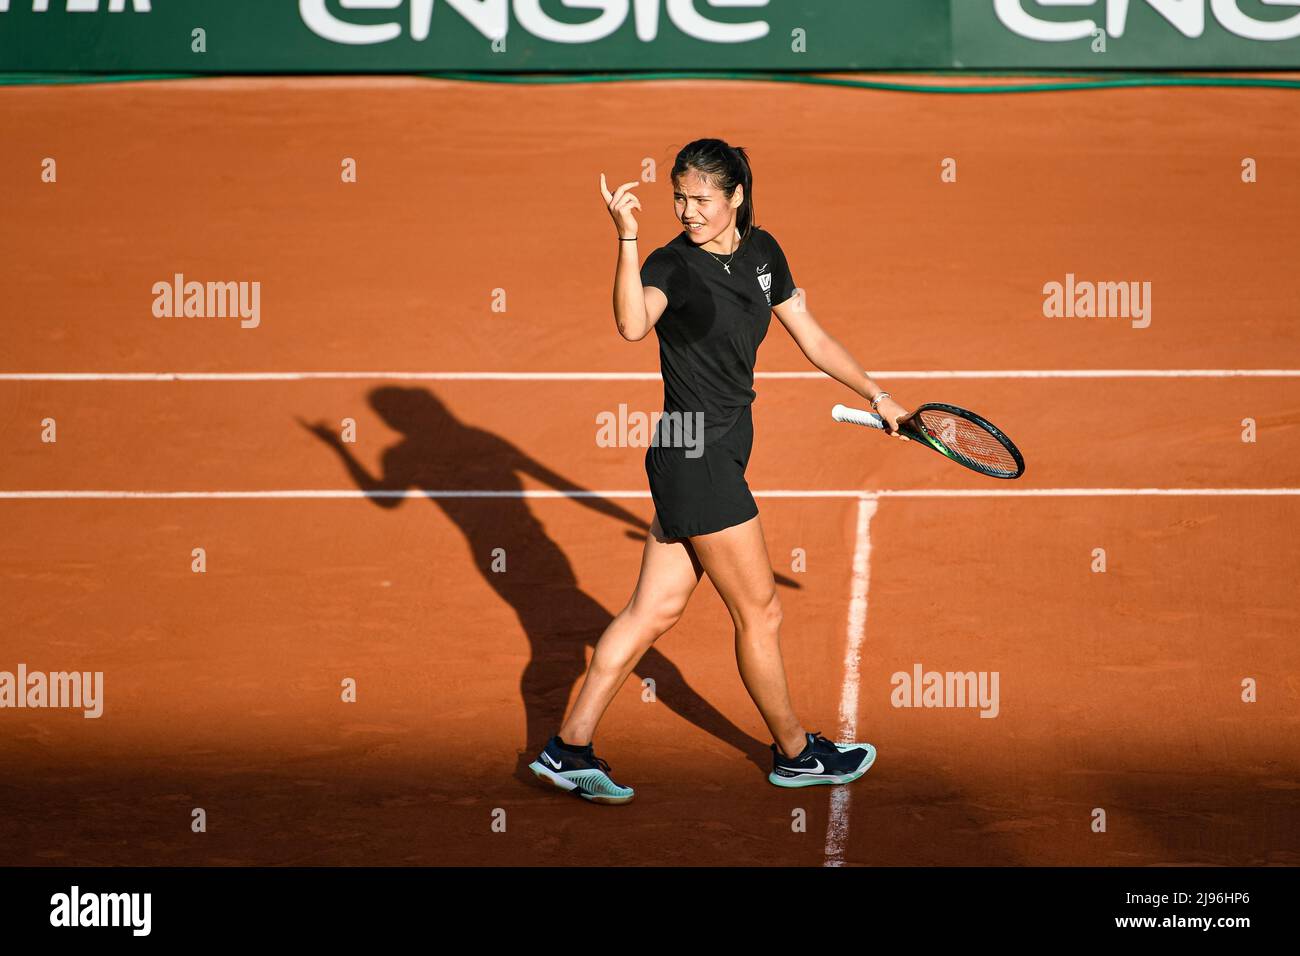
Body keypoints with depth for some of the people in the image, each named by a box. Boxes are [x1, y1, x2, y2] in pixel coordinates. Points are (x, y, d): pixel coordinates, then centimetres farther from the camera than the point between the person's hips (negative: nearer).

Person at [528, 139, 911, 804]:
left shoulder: (762, 252, 9)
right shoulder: (673, 265, -14)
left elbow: (811, 338, 20)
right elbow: (633, 325, -37)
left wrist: (877, 397, 22)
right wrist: (627, 237, -43)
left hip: (721, 453, 8)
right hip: (696, 455, -8)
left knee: (654, 611, 10)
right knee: (760, 613, 5)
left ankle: (569, 748, 15)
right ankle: (795, 752, 23)